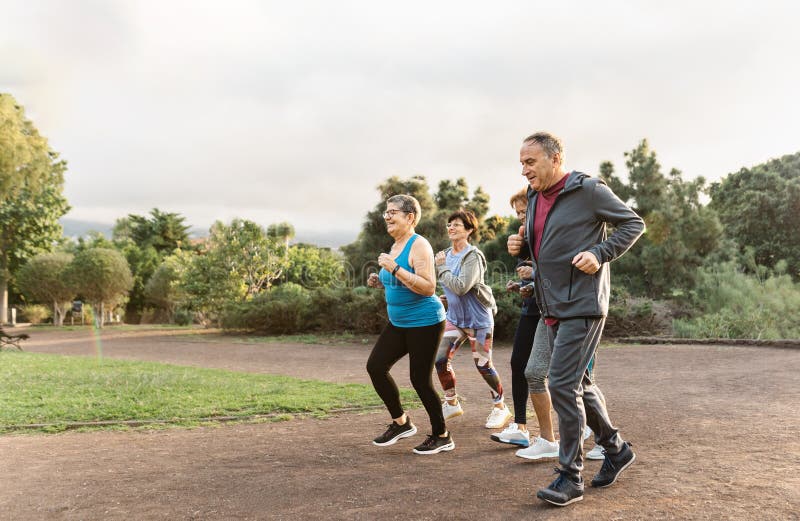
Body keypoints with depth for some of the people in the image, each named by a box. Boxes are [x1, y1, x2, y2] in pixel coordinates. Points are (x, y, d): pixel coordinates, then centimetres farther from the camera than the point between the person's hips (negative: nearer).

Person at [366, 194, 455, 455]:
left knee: (420, 380, -3)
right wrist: (380, 282, 5)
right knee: (375, 366, 2)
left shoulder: (419, 245, -15)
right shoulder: (395, 246, 11)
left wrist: (394, 269, -28)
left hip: (424, 323, -9)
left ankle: (441, 436, 16)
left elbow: (428, 288, -25)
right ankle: (401, 422, 19)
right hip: (398, 323, 9)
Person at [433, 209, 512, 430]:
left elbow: (461, 287, -28)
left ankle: (500, 407, 21)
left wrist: (442, 267, -18)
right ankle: (451, 403, 18)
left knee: (483, 365, 2)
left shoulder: (473, 257, -17)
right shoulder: (447, 254, 6)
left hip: (478, 318, -7)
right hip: (455, 316, 7)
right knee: (440, 359, -1)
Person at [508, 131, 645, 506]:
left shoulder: (588, 190, -11)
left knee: (562, 385, -10)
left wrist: (600, 254, -17)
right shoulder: (534, 198, 12)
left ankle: (570, 478, 1)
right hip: (553, 307, 9)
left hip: (582, 305, -8)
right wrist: (520, 247, 1)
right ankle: (615, 449, 34)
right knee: (579, 383, 16)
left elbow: (633, 223, -5)